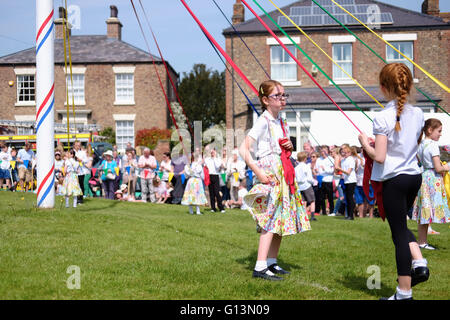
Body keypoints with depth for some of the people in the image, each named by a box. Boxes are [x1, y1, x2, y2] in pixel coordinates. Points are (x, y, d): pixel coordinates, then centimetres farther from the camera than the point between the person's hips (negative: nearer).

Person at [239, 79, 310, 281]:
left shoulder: (281, 122, 14)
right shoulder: (263, 121, -10)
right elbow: (243, 149, -18)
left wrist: (290, 147, 4)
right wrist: (258, 173, -22)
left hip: (284, 173, 8)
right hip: (269, 173, -8)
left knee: (281, 219, 10)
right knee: (271, 220, -13)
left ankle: (272, 262, 19)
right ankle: (260, 267, -13)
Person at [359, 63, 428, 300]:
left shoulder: (383, 117, -16)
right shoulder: (417, 114, 3)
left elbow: (379, 157, -19)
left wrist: (365, 144, -1)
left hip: (394, 179, -6)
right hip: (414, 176, 6)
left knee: (399, 233, 0)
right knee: (400, 225, 26)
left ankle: (404, 293, 7)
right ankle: (419, 263, 9)